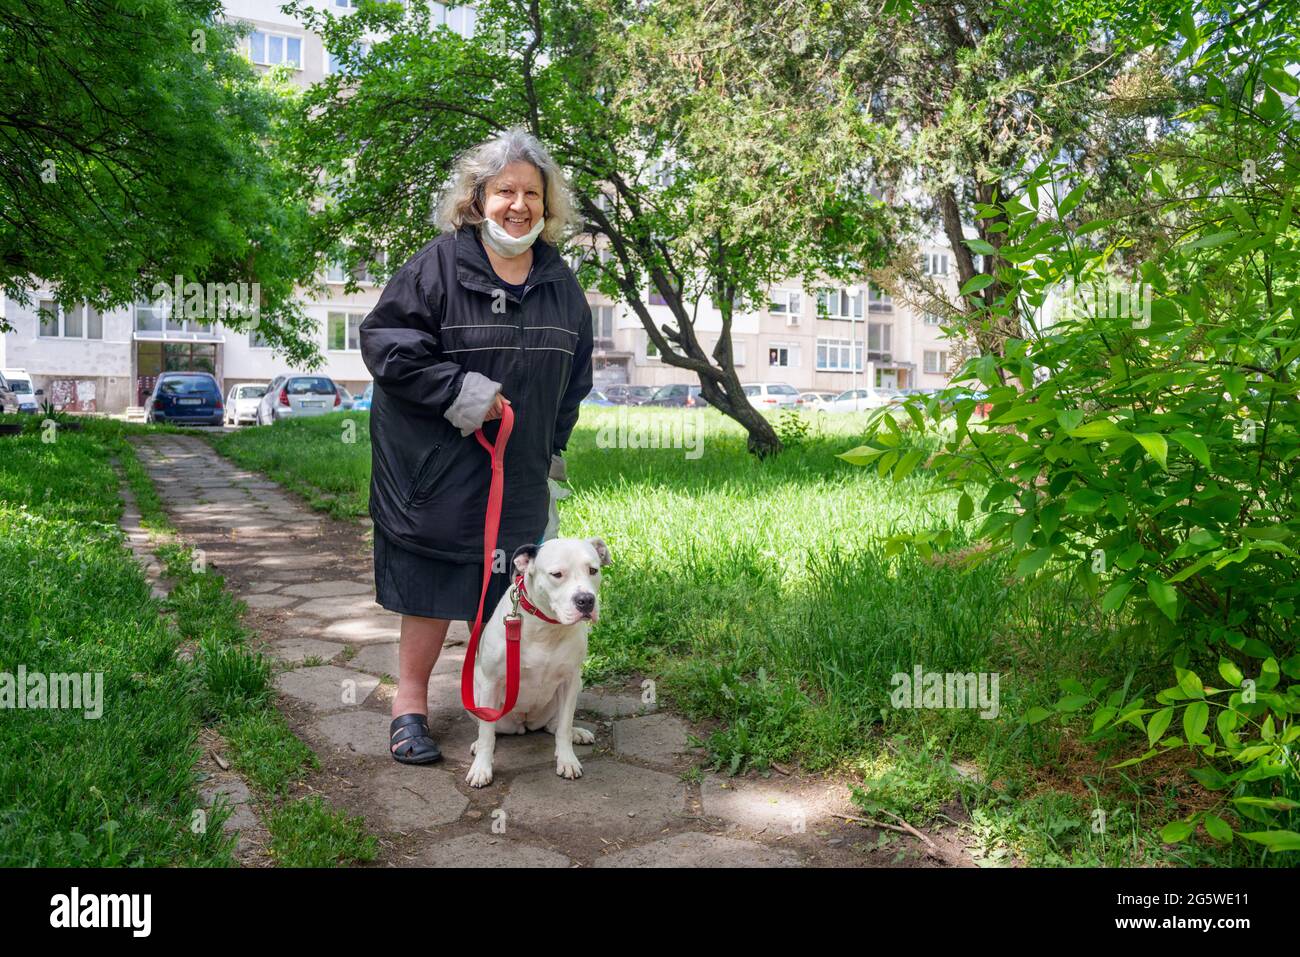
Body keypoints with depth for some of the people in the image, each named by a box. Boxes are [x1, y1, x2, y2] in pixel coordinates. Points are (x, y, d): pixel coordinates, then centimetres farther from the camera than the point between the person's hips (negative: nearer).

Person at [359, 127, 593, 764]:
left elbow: (576, 374, 18)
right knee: (432, 581, 2)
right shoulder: (438, 264, -9)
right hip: (437, 465, -4)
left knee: (505, 588, 11)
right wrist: (457, 389, -18)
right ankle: (411, 701, 17)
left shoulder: (561, 283, 8)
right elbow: (384, 341, -12)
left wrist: (553, 447, 14)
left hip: (520, 471, 5)